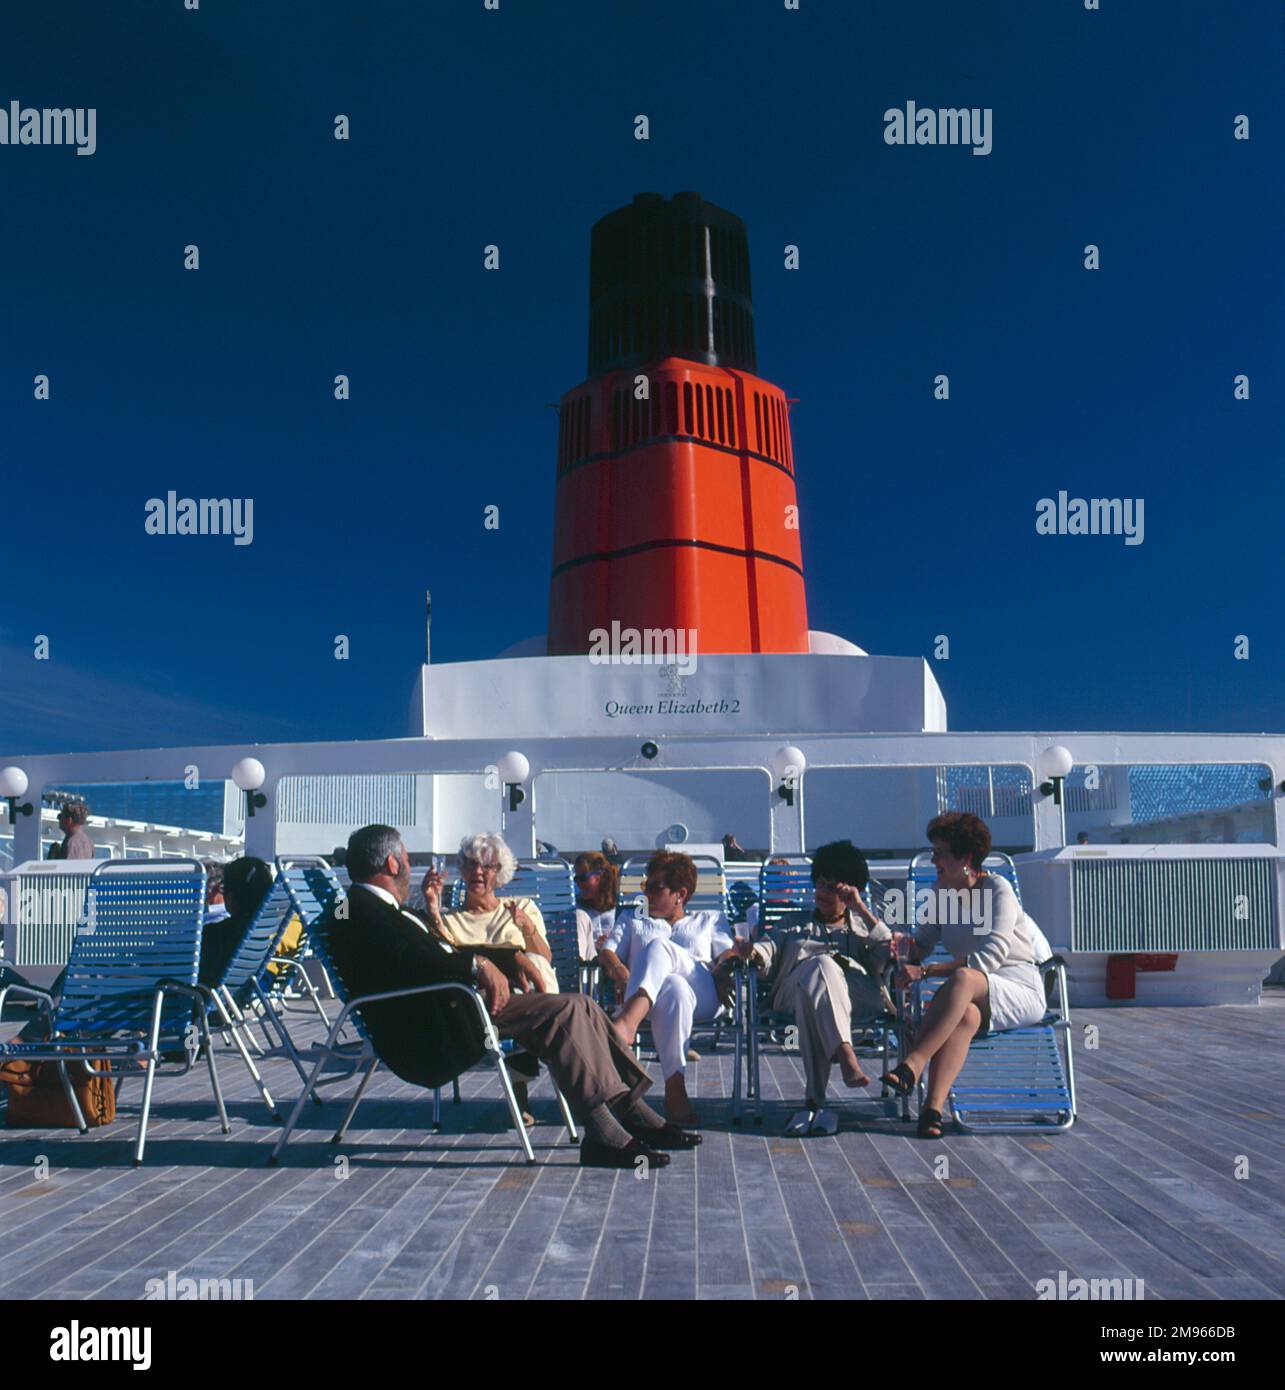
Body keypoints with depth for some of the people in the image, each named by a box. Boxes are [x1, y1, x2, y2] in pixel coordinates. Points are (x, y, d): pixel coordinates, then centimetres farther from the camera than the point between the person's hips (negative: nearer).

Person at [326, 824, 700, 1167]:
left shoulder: (380, 909, 25)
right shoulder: (356, 911, -8)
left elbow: (446, 955, 24)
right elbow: (407, 962, -25)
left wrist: (511, 956, 11)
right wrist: (479, 963, -25)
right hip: (429, 1029, -11)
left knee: (580, 1008, 1)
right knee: (563, 1012, -22)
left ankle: (634, 1114, 1)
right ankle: (605, 1137, -20)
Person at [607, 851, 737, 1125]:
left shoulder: (710, 920, 36)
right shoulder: (632, 921, 39)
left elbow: (728, 955, 17)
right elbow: (608, 952, 20)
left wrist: (724, 973, -8)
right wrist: (619, 972, -5)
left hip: (702, 994, -1)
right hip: (647, 994, 1)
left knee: (658, 946, -34)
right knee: (674, 989, -40)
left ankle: (627, 1022, -58)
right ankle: (675, 1089, -53)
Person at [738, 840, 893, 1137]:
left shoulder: (863, 926, 34)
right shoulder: (794, 922, 36)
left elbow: (887, 956, 11)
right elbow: (769, 951, 15)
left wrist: (861, 910, 7)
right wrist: (752, 952, -9)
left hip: (857, 997, 0)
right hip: (794, 993, 0)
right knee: (820, 965, -37)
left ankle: (814, 1100, -49)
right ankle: (845, 1055, -54)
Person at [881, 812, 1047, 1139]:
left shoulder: (997, 888, -9)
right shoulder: (942, 894, 11)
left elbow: (991, 956, -21)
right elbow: (922, 941, 11)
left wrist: (925, 971, -28)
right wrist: (904, 943, -15)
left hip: (1021, 993, -4)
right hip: (974, 998, 4)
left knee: (963, 978, -38)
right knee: (965, 1016, -36)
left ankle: (911, 1067, -43)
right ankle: (933, 1108, -49)